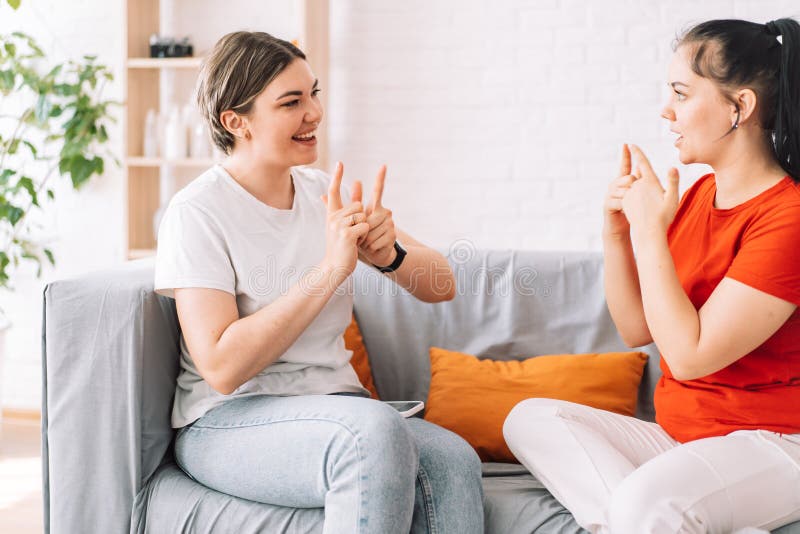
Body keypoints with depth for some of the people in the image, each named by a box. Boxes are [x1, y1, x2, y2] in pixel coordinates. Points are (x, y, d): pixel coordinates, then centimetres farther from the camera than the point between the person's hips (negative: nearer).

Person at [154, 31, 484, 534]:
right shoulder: (198, 212, -9)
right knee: (376, 430, -35)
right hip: (227, 420, -5)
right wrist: (331, 268, -23)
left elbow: (443, 285, 6)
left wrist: (388, 254, -17)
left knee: (453, 461, -27)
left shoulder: (329, 194, 8)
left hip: (334, 405, 5)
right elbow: (222, 368, -19)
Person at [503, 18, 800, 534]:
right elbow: (636, 330, 9)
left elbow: (689, 354, -21)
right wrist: (617, 230, -4)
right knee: (529, 419, -7)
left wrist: (649, 231, -17)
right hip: (677, 433, 9)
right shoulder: (701, 193, 8)